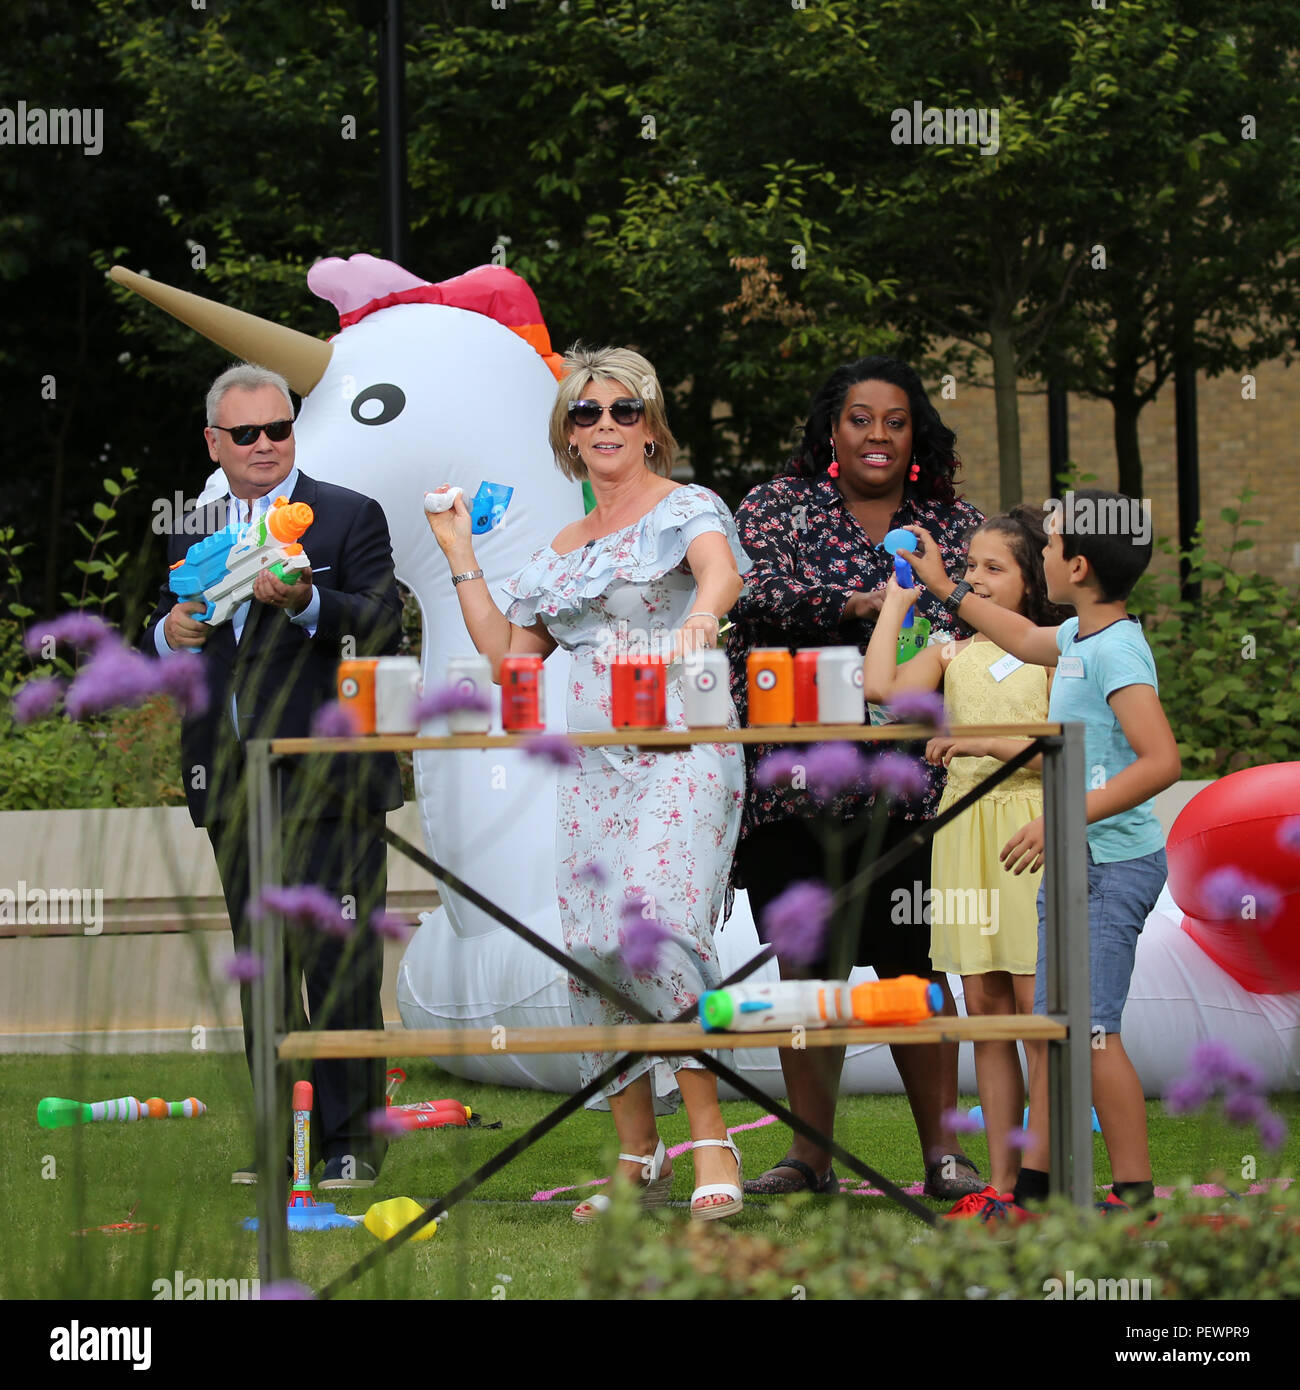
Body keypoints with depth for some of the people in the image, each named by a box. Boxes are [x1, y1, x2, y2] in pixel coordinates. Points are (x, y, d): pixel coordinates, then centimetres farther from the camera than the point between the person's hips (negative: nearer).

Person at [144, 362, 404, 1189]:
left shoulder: (352, 519, 1)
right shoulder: (193, 537, 16)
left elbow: (384, 631, -9)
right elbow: (158, 651, 18)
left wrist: (305, 603, -25)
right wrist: (171, 635, -5)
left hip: (328, 779, -5)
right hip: (234, 789, 5)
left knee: (341, 963, -7)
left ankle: (352, 1141, -1)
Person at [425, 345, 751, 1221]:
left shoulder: (687, 509, 0)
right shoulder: (565, 548, 19)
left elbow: (723, 568, -23)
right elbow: (507, 655, 19)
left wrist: (702, 608, -46)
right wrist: (460, 558, 15)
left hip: (683, 759, -7)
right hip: (593, 770, 7)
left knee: (660, 926, -22)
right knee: (596, 950, 3)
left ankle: (712, 1146, -20)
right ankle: (639, 1161, 12)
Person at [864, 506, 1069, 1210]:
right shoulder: (952, 653, 11)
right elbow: (880, 686, -4)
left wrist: (986, 744, -19)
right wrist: (896, 599, 3)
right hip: (963, 828, 5)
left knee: (1036, 1006, -6)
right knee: (984, 1008, 6)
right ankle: (1001, 1183, 10)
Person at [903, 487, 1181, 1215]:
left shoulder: (1116, 651, -19)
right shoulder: (1081, 637, 10)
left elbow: (1162, 760, -28)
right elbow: (1030, 641, 35)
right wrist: (945, 589, 42)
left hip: (1113, 863, -10)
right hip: (1074, 864, 10)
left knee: (1092, 1030, -10)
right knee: (1045, 1028, 11)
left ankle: (1136, 1191, -4)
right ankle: (1034, 1184, 17)